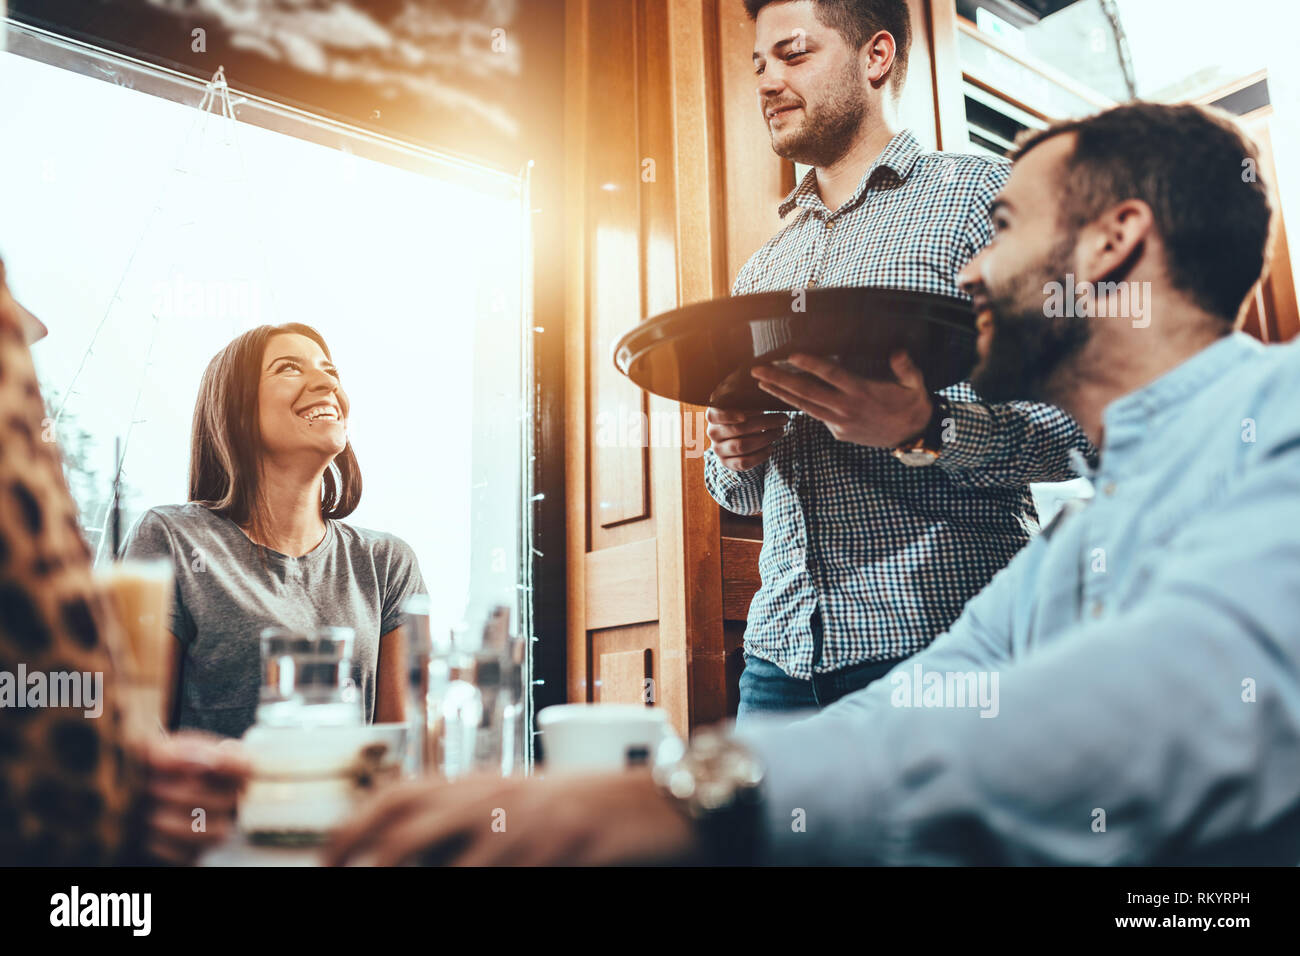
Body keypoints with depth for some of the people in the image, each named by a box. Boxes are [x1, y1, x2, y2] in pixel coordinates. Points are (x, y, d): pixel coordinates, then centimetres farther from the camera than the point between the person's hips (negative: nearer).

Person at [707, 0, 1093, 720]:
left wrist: (926, 431, -25)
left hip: (941, 640, -5)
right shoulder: (759, 272, 19)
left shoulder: (983, 194, 1)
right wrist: (735, 458, 1)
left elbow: (1084, 419, -8)